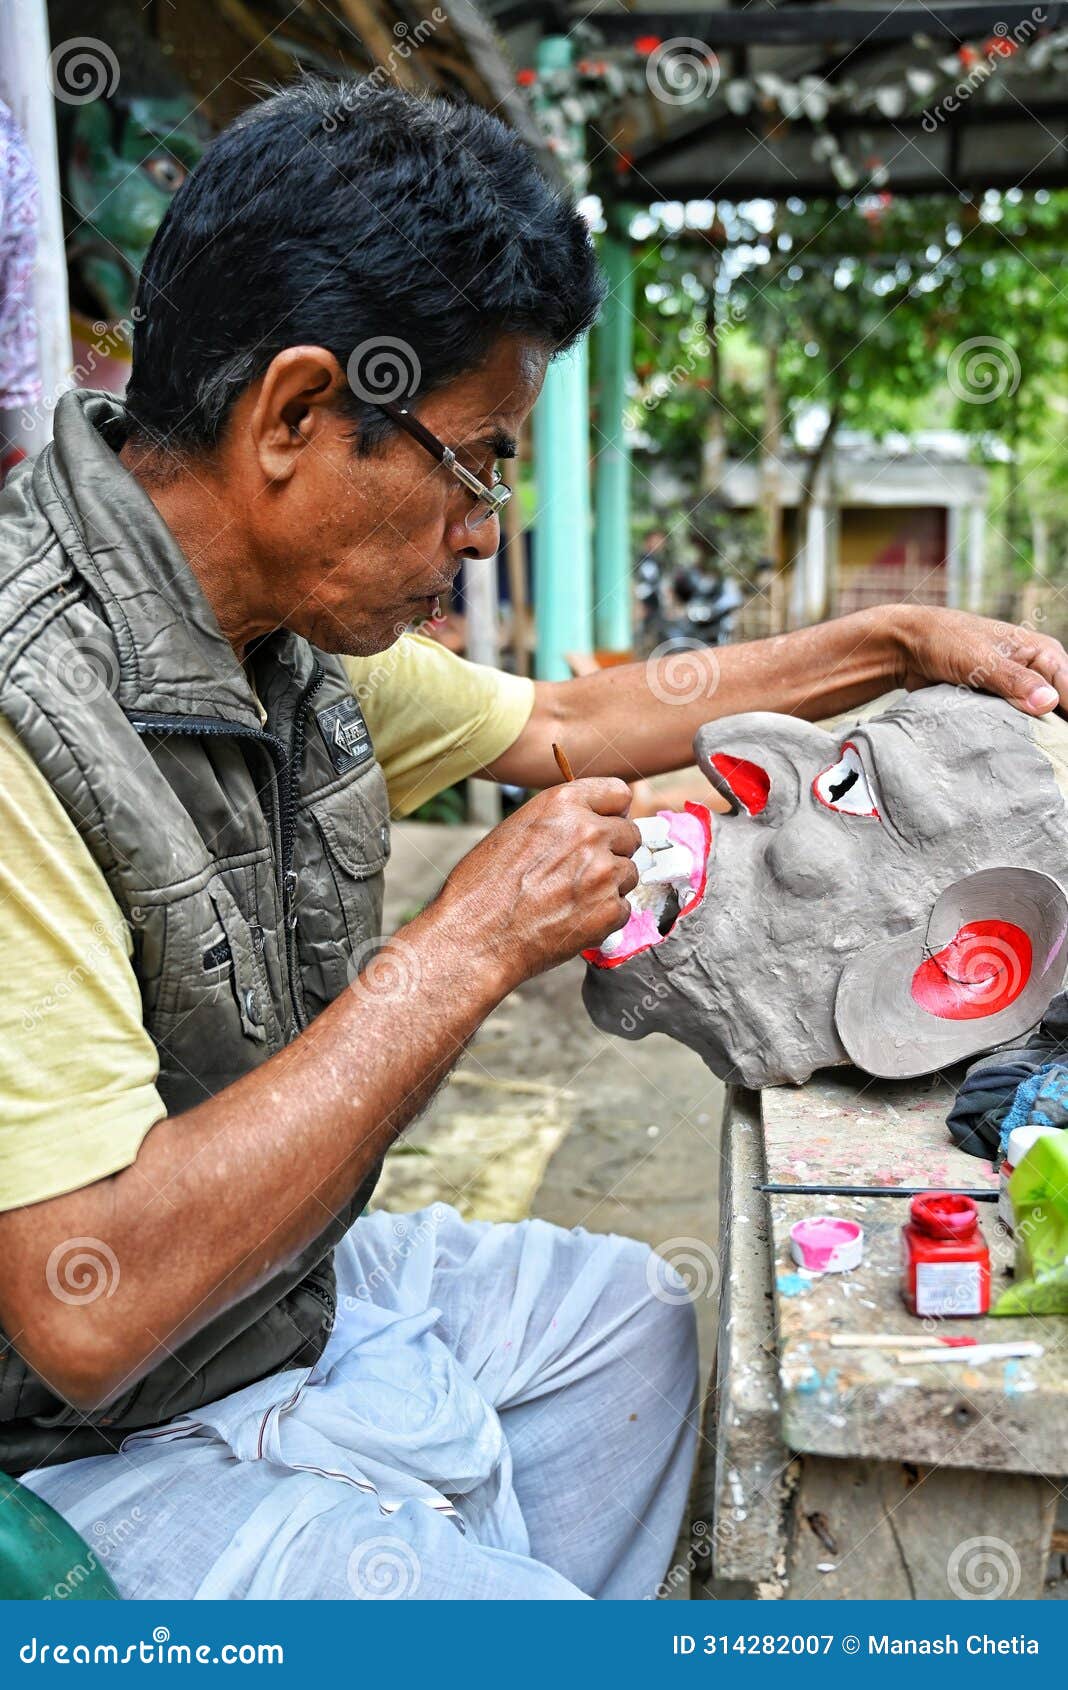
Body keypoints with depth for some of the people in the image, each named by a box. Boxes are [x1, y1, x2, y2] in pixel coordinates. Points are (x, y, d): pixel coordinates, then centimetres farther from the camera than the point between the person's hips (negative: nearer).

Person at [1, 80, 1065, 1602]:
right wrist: (470, 948, -29)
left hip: (293, 1287, 9)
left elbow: (566, 721, 12)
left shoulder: (293, 626, -5)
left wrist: (901, 646, 10)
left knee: (630, 1312, 20)